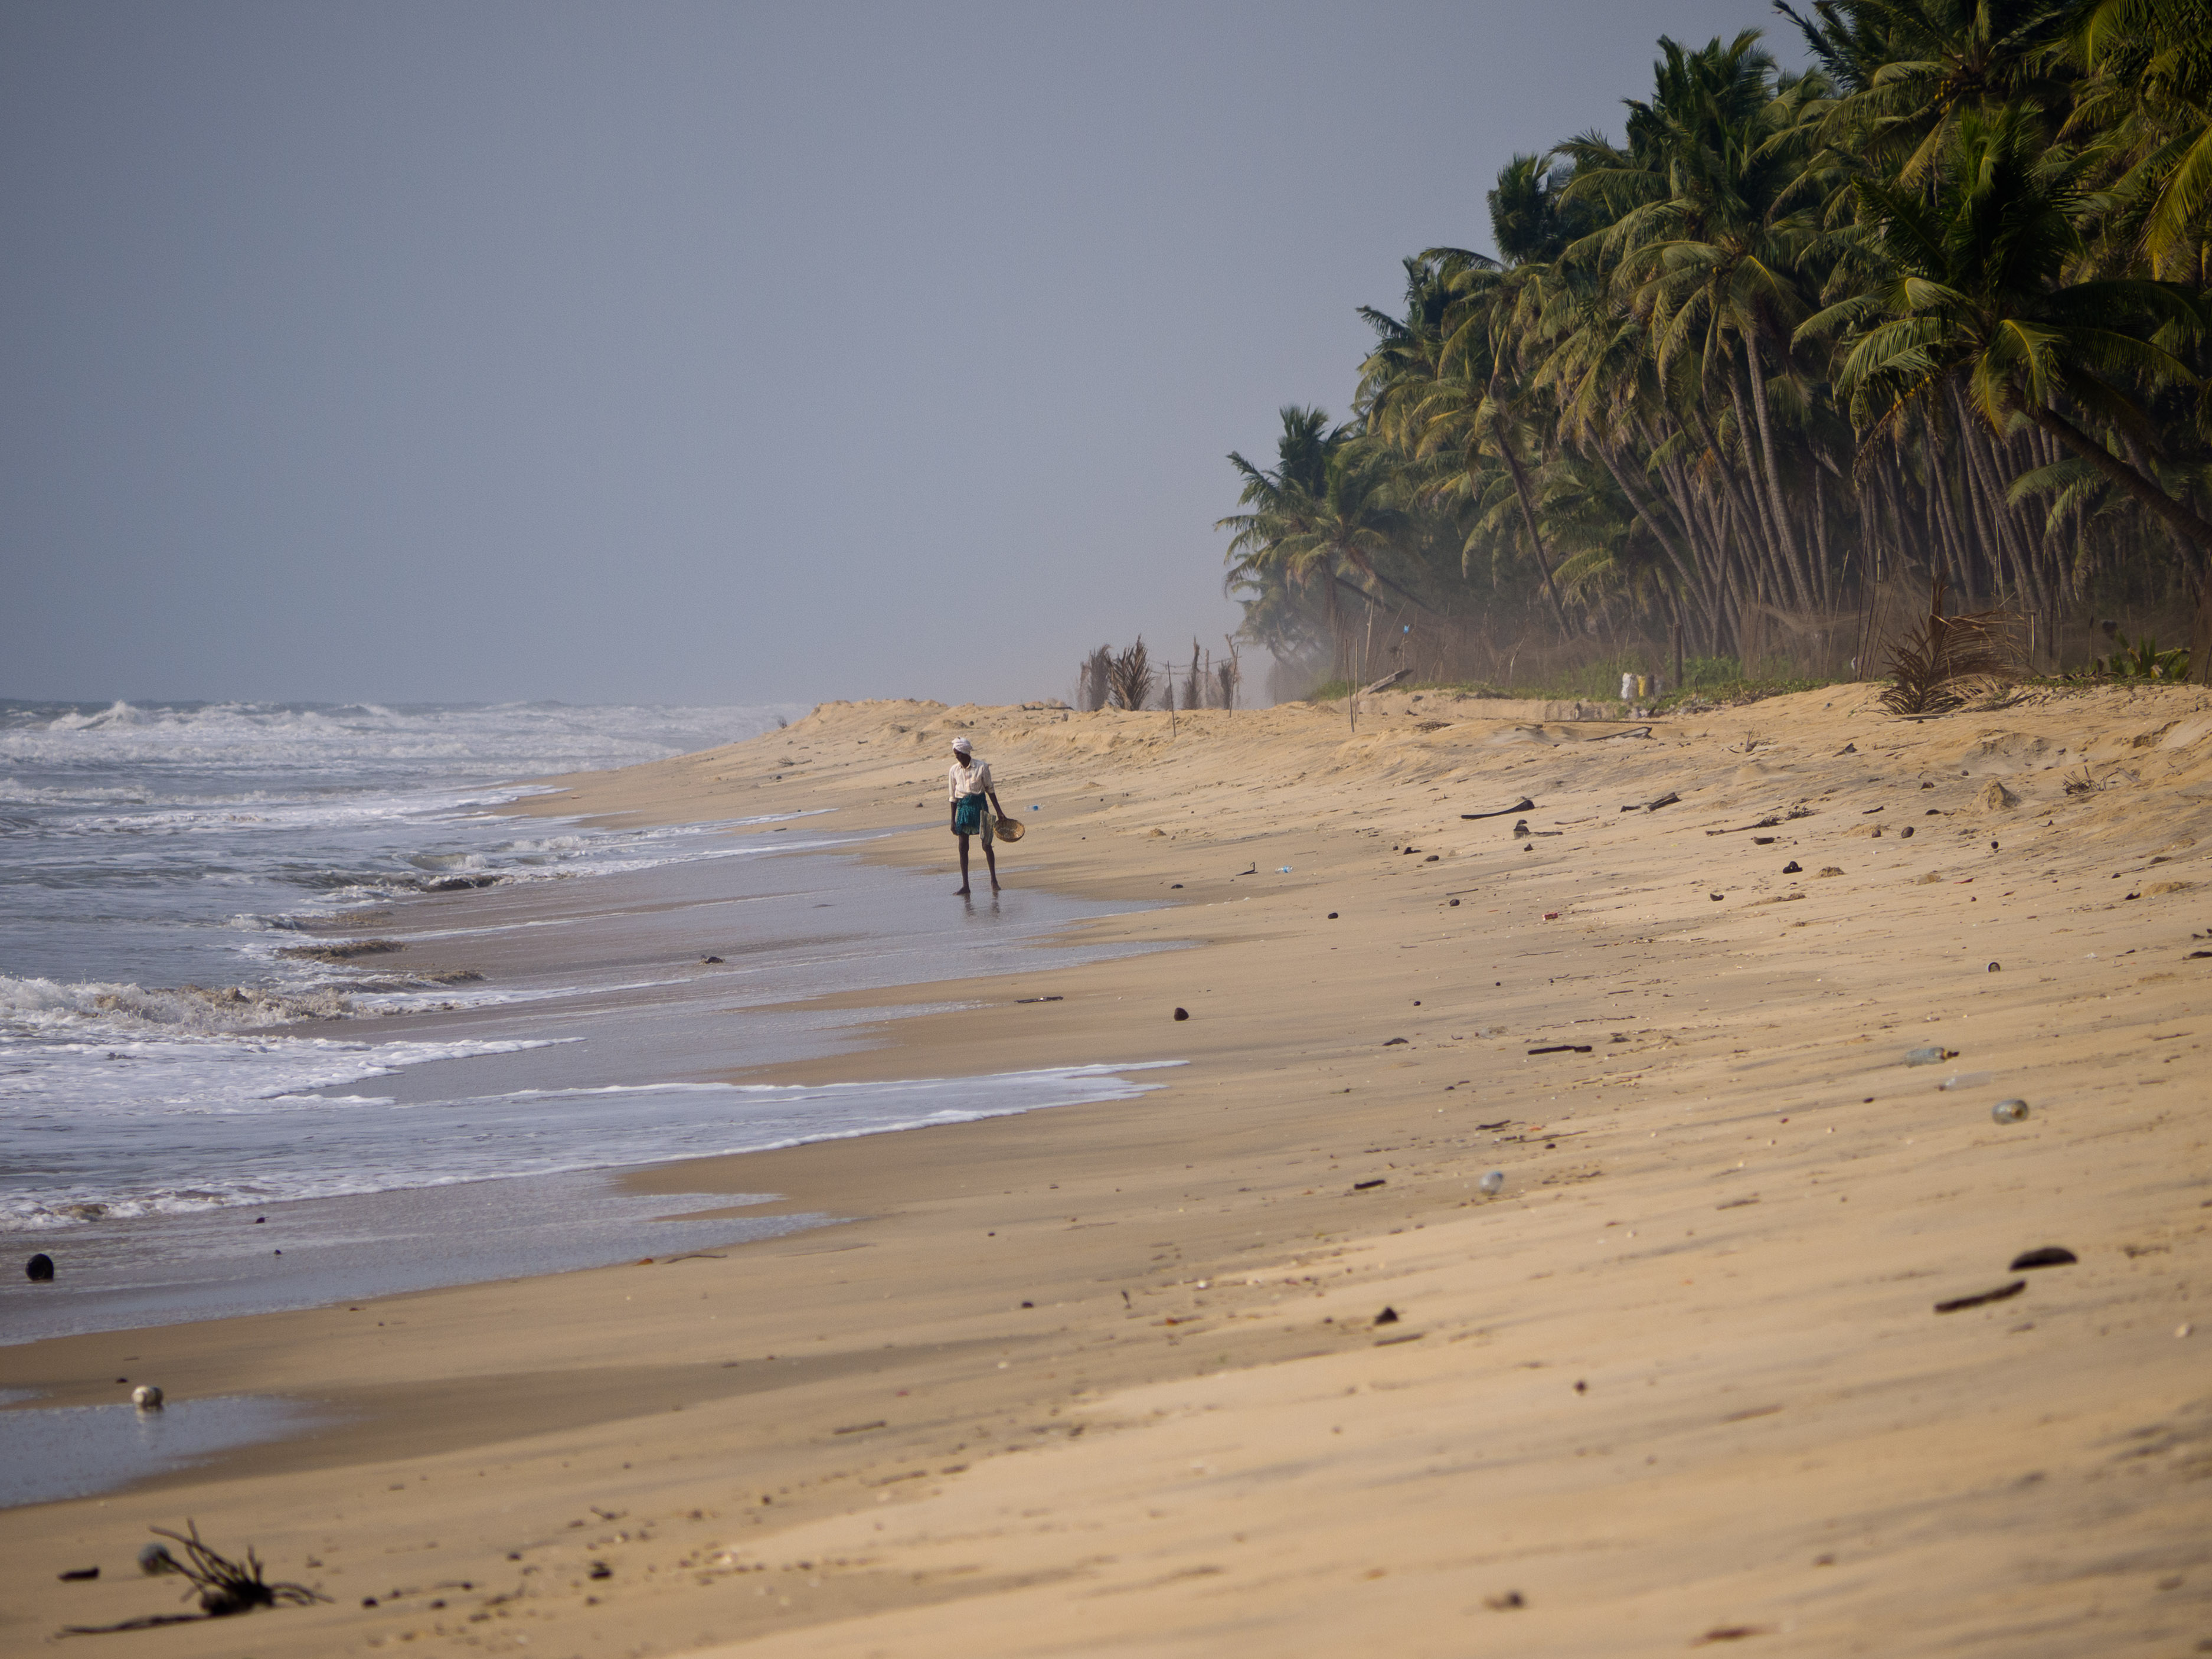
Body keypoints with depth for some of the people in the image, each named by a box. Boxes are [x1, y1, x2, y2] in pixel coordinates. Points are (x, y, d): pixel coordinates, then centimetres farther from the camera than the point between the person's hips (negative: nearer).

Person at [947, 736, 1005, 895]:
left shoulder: (981, 767, -5)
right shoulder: (955, 770, 1)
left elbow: (990, 789, 5)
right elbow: (953, 797, 6)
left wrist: (998, 810, 7)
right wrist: (953, 820, 6)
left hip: (979, 806, -2)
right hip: (962, 807, 2)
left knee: (986, 845, 0)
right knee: (963, 846, 0)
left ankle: (994, 880, 11)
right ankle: (965, 884, 4)